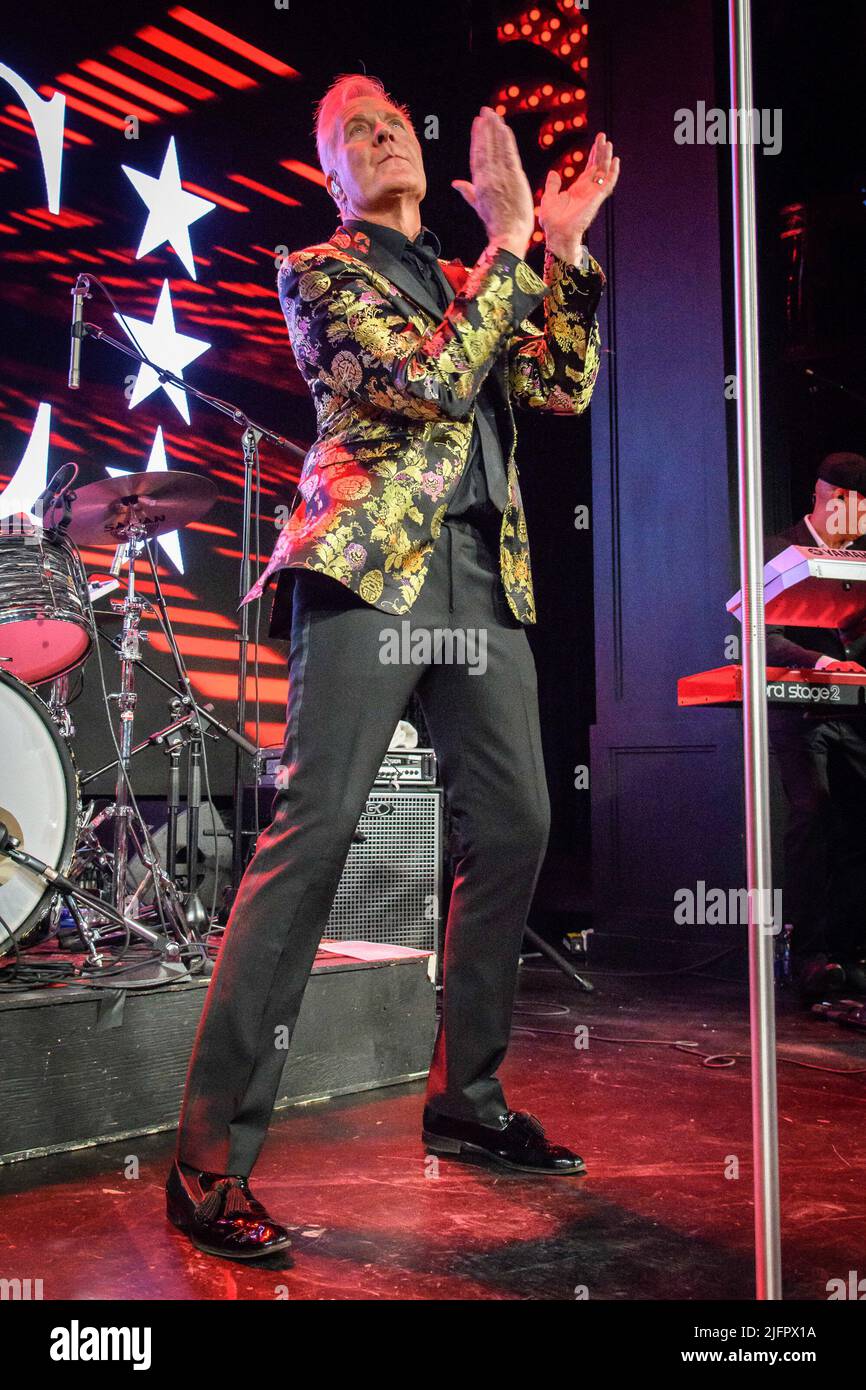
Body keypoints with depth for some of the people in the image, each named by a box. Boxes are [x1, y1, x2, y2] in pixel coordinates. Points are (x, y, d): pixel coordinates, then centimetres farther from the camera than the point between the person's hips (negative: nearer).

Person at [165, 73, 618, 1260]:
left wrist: (566, 246, 7)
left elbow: (565, 387, 14)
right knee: (314, 829, -14)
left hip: (481, 573, 7)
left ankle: (466, 1096, 19)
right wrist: (511, 241, -6)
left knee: (514, 824, 4)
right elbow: (430, 385, -10)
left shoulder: (469, 285, 25)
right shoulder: (320, 272, 6)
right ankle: (211, 1152, -10)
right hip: (372, 563, -7)